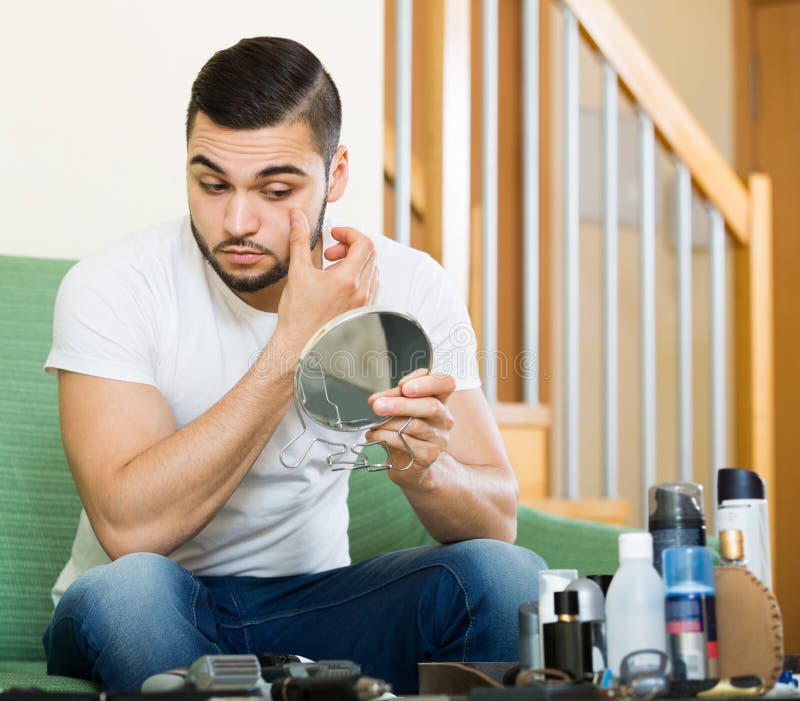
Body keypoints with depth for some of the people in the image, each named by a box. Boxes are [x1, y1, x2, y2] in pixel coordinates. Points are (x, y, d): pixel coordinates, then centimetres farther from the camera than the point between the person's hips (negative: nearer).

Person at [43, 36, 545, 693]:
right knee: (129, 590, -38)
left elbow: (497, 523, -10)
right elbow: (130, 527, -27)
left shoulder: (409, 287, -6)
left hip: (311, 604, 2)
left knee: (508, 573, -25)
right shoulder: (114, 288, -15)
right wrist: (295, 343, -26)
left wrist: (424, 471, -35)